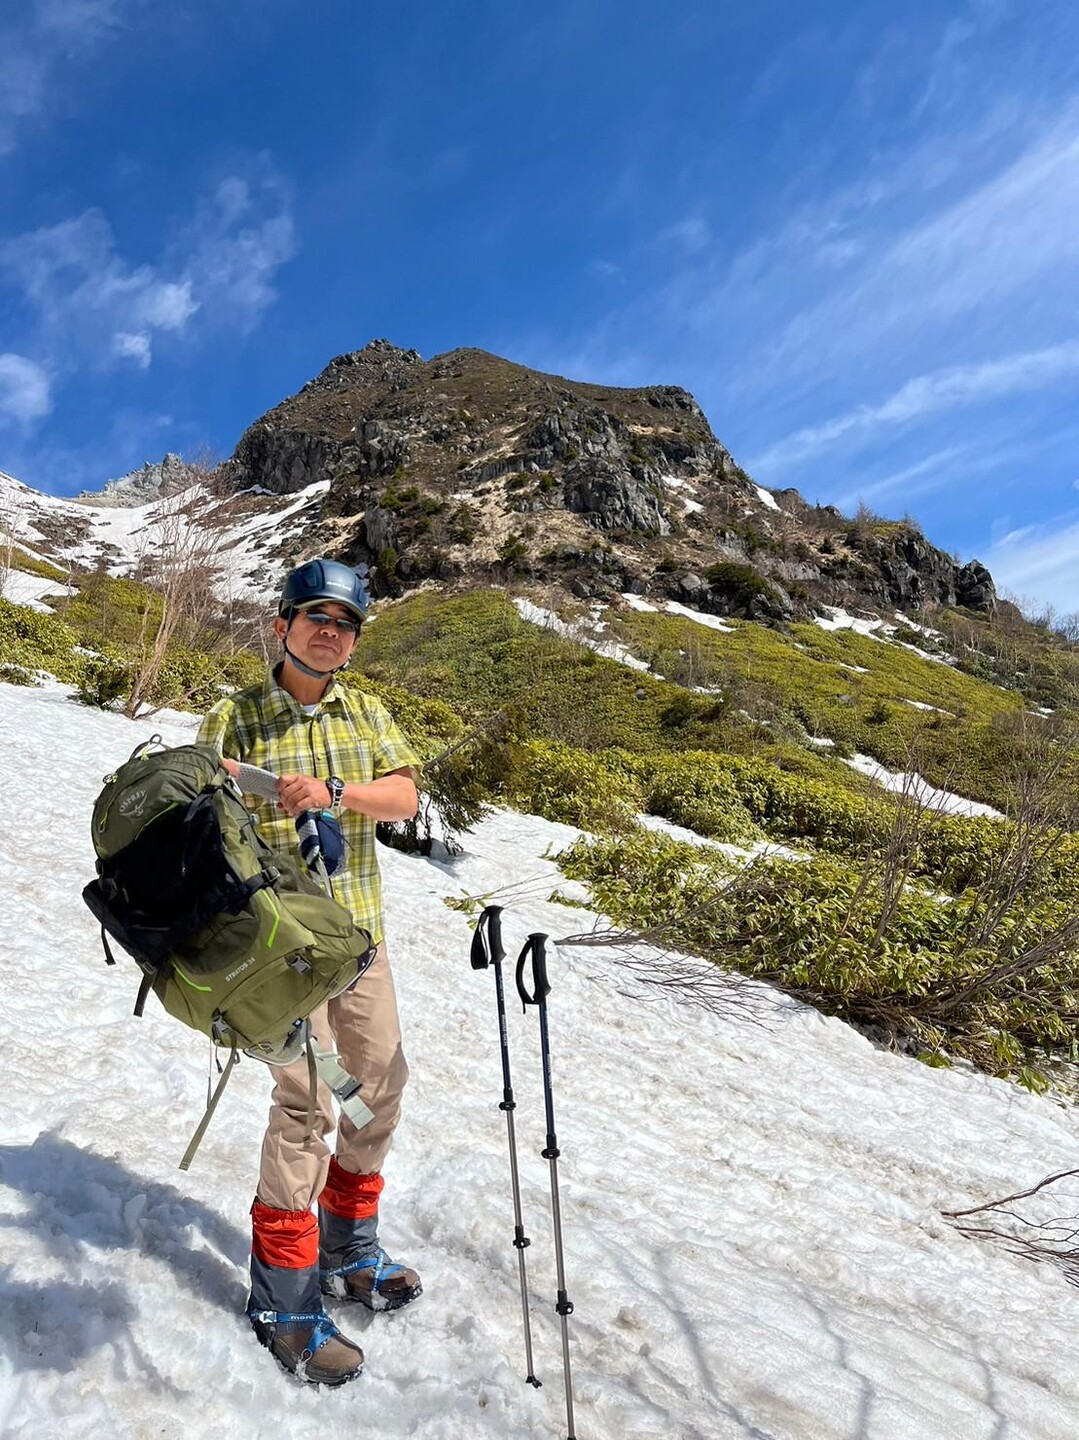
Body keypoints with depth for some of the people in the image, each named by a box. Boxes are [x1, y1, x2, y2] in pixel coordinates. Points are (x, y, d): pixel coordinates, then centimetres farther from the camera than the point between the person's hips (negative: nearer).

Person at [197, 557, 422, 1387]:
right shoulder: (236, 720, -4)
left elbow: (405, 797, -7)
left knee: (381, 1082, 13)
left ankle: (347, 1249, 35)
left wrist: (332, 791, -22)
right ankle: (283, 1297, 14)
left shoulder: (367, 715, 6)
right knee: (307, 1096, -7)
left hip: (361, 933, 5)